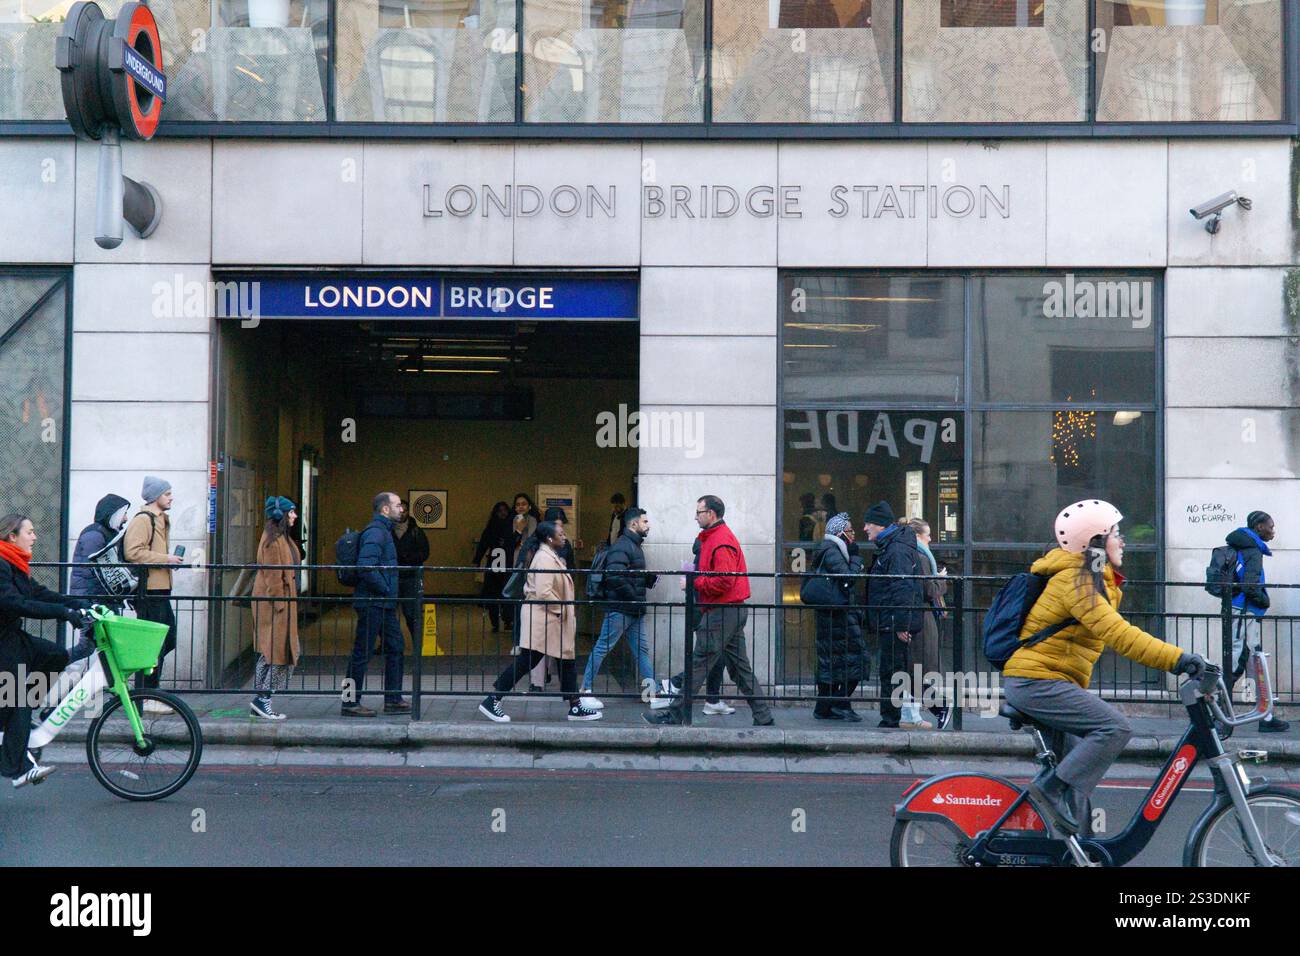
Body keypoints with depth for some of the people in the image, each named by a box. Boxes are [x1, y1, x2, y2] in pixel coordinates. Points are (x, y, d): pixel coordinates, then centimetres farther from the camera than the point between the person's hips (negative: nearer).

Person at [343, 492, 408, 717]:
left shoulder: (383, 531, 17)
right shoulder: (375, 532, -16)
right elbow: (366, 568, -27)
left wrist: (390, 592, 13)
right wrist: (386, 590, -18)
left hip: (385, 605, 10)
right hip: (372, 603, -10)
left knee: (396, 650, 13)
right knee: (362, 653, -3)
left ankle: (393, 700, 19)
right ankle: (350, 702, 4)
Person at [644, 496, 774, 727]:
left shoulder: (721, 542, -15)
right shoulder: (712, 537, 18)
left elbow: (724, 581, -23)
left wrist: (694, 583, -14)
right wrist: (696, 579, 9)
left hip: (722, 611, -11)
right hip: (733, 610, 11)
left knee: (698, 664, -6)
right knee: (740, 667, 11)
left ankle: (675, 715, -2)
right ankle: (764, 718, 12)